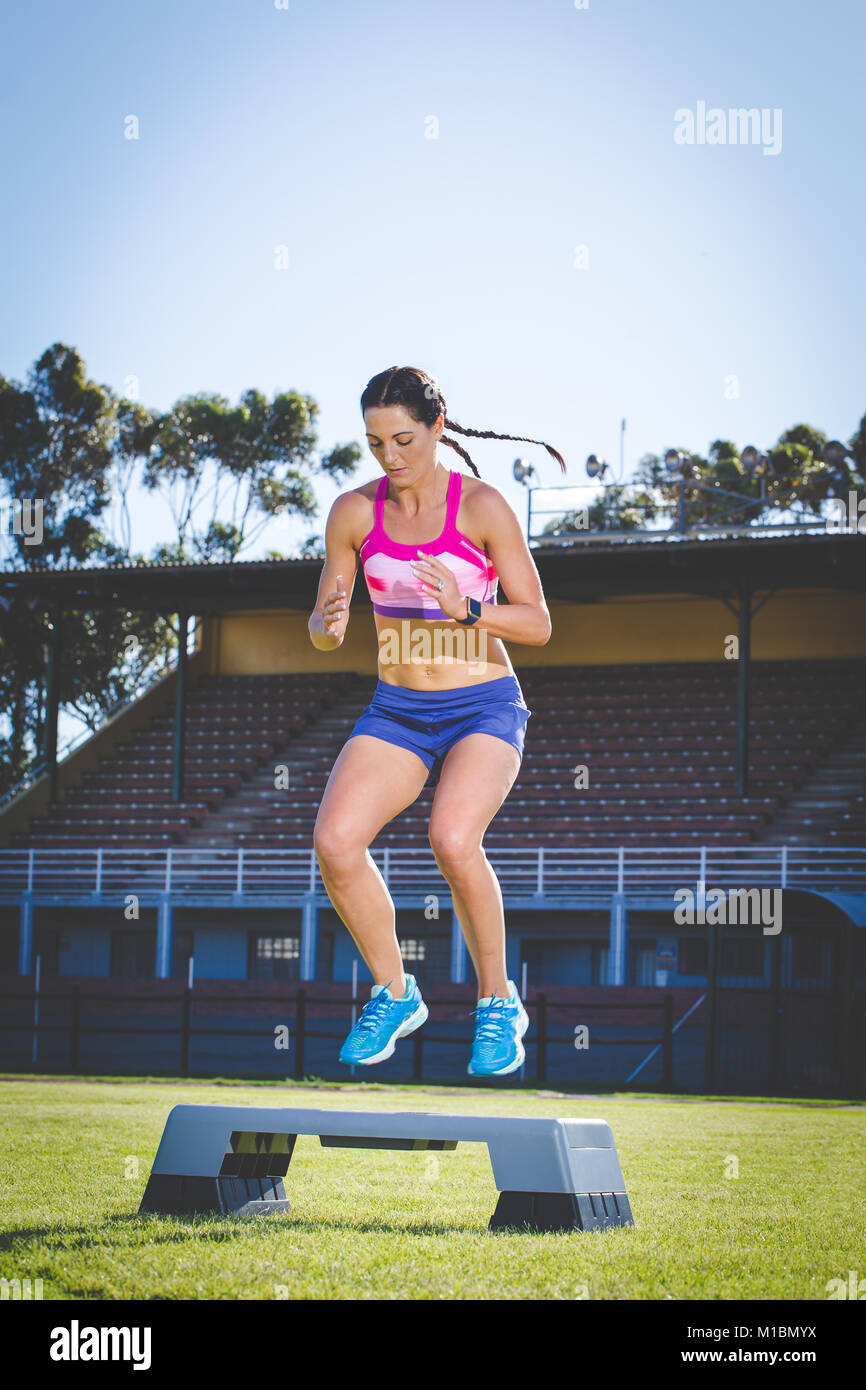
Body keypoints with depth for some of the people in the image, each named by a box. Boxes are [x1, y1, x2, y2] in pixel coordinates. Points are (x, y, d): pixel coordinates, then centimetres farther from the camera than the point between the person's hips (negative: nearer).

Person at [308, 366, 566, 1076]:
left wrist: (465, 609, -28)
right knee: (334, 842, -20)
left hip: (485, 707, -4)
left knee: (453, 839, -31)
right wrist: (329, 625, -18)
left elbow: (538, 623, -10)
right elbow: (320, 632, 6)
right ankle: (394, 994, 4)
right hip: (396, 711, 4)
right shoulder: (354, 512, 0)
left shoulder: (482, 506, -10)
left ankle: (498, 1003, -8)